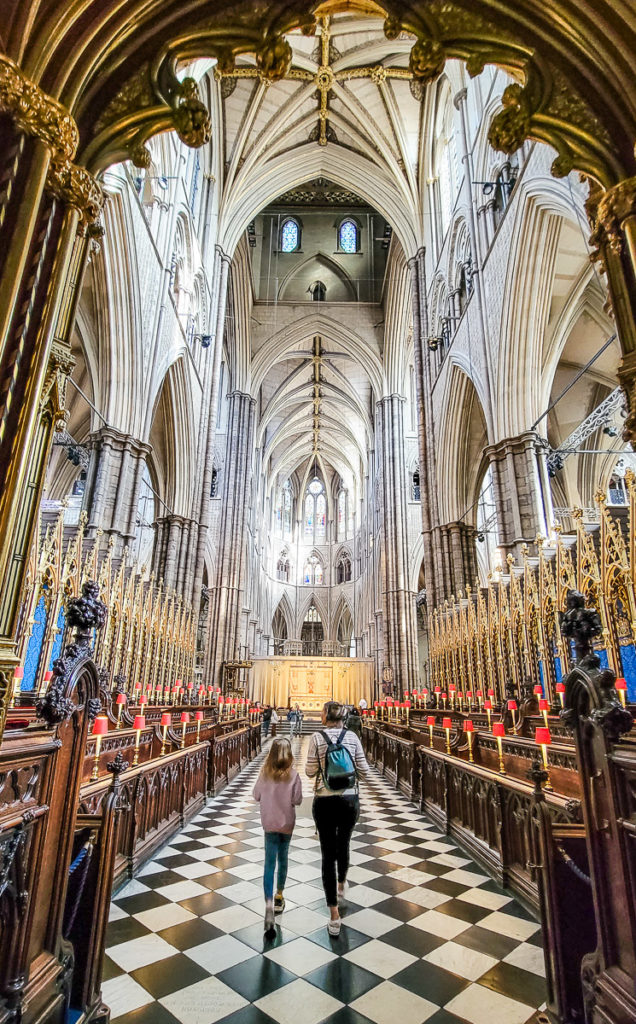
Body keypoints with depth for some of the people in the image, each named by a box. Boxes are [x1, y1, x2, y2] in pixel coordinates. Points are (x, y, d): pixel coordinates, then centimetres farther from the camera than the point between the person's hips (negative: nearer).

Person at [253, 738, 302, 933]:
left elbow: (256, 796, 0)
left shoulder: (264, 773, -10)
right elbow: (297, 800, -12)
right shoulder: (293, 774, -14)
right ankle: (279, 897, 38)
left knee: (269, 863, -1)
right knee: (282, 859, 21)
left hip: (269, 823, 0)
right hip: (287, 823, 1)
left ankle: (269, 905, -16)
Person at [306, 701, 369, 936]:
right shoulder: (352, 736, -6)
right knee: (343, 844, 26)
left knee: (328, 854, 7)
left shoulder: (317, 737, -13)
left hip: (325, 802, -3)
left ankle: (334, 915, 7)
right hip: (350, 800, 3)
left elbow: (310, 772, -10)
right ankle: (341, 885, 50)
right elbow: (363, 770, -3)